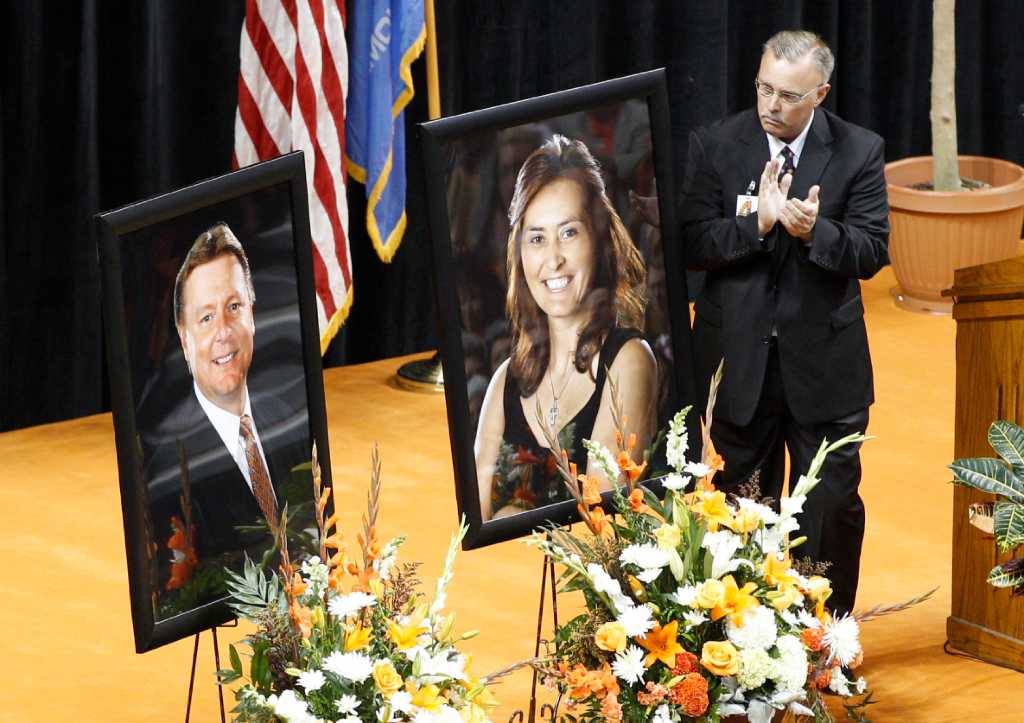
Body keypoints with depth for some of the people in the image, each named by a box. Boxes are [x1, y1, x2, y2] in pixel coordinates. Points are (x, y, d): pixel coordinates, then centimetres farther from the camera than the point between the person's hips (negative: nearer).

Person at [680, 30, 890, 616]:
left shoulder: (860, 151, -5)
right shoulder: (716, 146, -4)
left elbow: (873, 251, -8)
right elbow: (694, 245, -9)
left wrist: (816, 231, -27)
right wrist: (757, 222, -25)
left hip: (824, 363, -1)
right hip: (739, 360, 1)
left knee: (833, 502, 3)